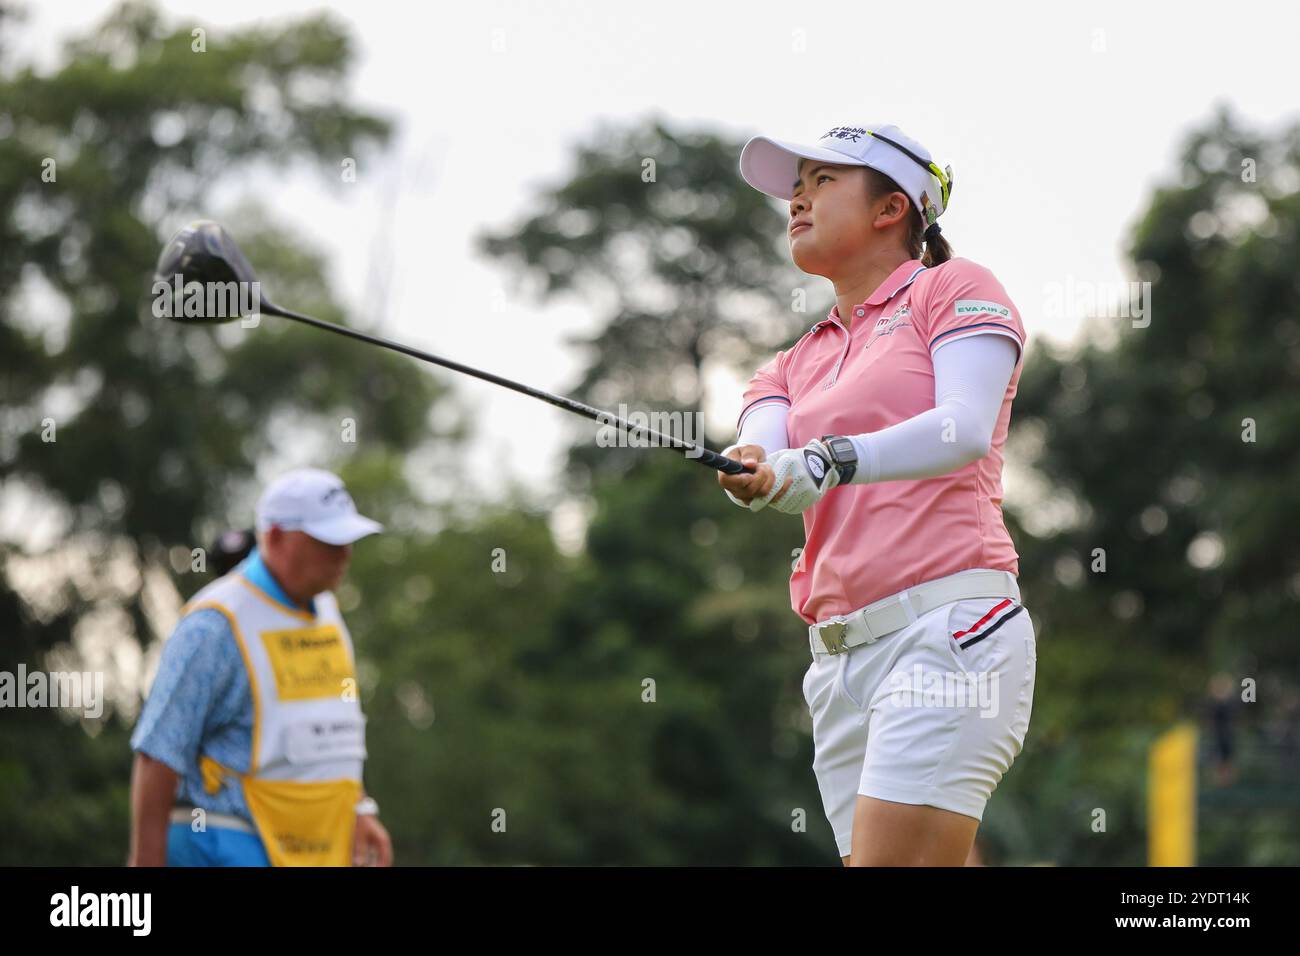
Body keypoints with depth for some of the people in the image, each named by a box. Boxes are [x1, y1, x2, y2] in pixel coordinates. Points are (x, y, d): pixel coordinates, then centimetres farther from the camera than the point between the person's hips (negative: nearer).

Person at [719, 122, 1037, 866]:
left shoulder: (957, 290, 7)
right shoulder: (794, 365, 25)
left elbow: (967, 428, -11)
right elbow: (764, 459, 3)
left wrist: (828, 462, -26)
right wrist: (755, 473, -22)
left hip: (950, 631, -6)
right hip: (841, 658, 6)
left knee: (889, 858, -19)